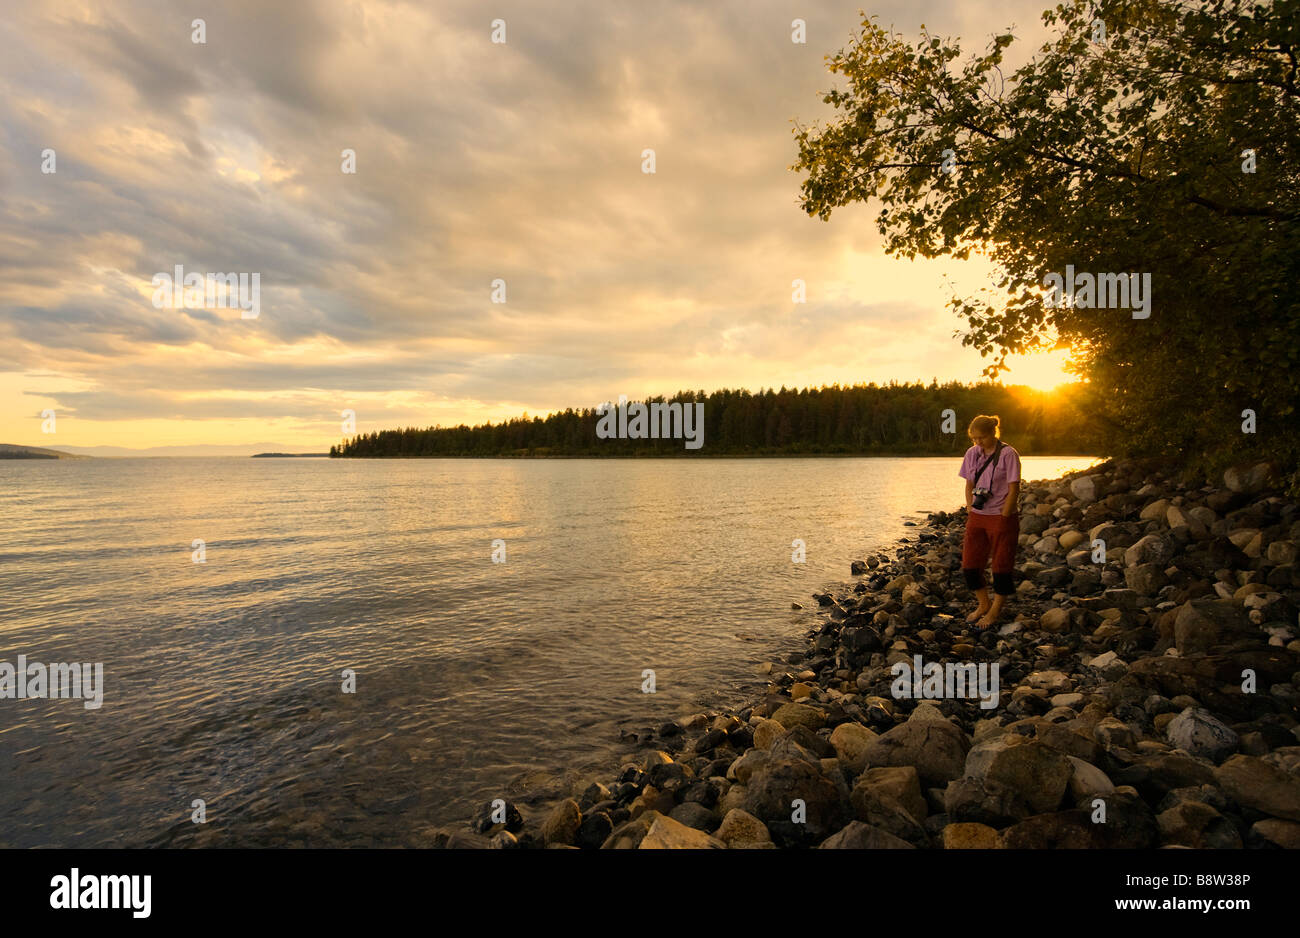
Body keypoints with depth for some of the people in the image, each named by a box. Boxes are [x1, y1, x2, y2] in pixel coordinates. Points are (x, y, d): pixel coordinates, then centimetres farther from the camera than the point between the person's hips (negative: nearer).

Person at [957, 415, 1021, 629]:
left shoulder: (1008, 454, -10)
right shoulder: (972, 454, 6)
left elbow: (1014, 490, -11)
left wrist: (1003, 519, -13)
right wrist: (970, 511, 4)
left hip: (1002, 517, -5)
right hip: (977, 517, 6)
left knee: (1001, 565, 4)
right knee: (969, 565, 7)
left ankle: (995, 611, 20)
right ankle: (984, 605, 28)